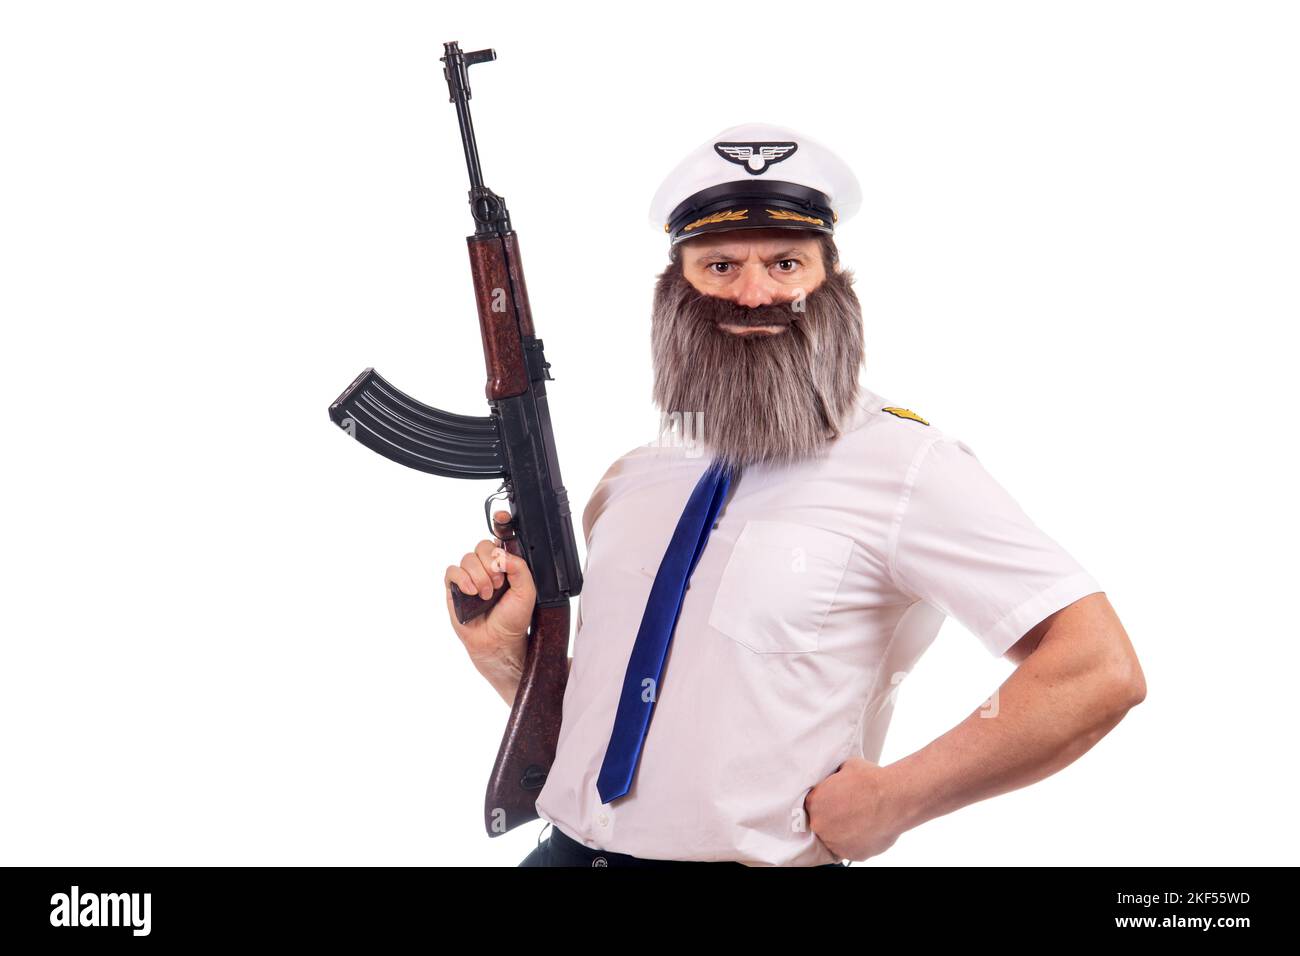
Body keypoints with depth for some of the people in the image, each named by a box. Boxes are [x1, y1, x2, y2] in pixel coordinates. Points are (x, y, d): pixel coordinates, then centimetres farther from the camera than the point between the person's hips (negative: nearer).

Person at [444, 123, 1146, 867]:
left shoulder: (903, 465, -12)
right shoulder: (630, 484, 7)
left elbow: (1099, 672, -18)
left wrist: (892, 802, -15)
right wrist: (505, 651, -2)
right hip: (568, 850, 5)